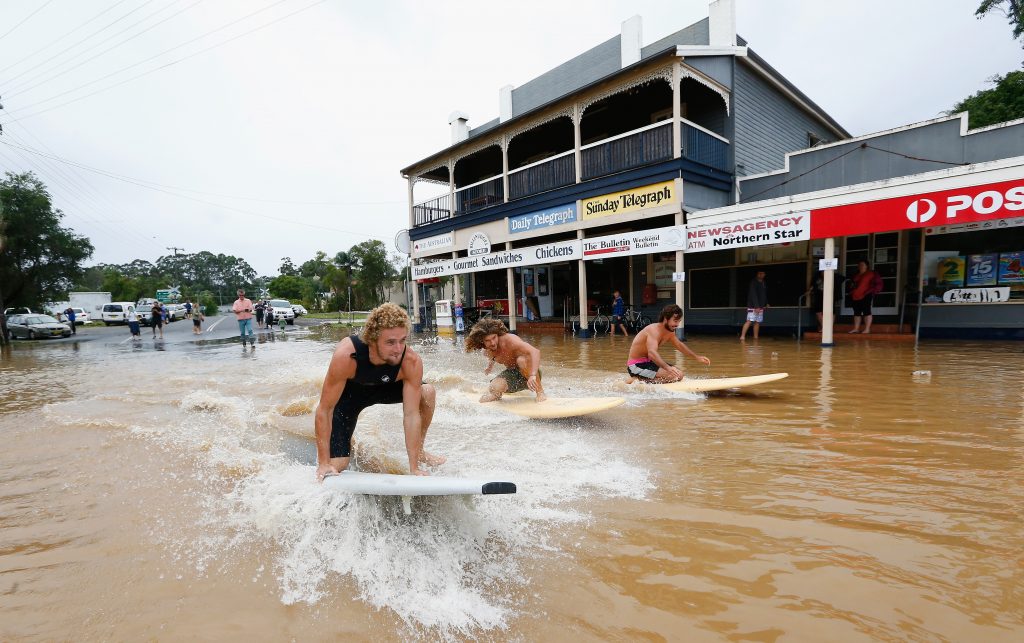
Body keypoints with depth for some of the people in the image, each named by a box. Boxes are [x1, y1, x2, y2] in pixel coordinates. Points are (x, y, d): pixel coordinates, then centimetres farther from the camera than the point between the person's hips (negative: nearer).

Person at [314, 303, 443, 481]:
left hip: (384, 387, 3)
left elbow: (411, 414, -28)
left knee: (427, 392, -20)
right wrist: (324, 464, -27)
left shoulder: (412, 362, -34)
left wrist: (414, 468, -26)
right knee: (336, 466, -10)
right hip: (346, 394, -2)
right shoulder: (346, 355, -40)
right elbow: (324, 410, -31)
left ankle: (419, 452, 4)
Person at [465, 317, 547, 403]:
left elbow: (535, 352, -43)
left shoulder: (509, 340, -28)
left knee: (521, 359, -38)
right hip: (511, 374, 4)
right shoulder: (487, 352, -6)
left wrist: (532, 375, -53)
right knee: (496, 388, -27)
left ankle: (540, 392, -21)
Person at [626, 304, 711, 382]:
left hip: (648, 362, 10)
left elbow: (679, 345, 25)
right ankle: (637, 381, -15)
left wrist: (697, 357, 26)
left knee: (679, 375, 8)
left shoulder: (670, 332, 4)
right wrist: (667, 367, -55)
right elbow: (652, 353, -42)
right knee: (673, 376, -22)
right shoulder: (654, 330, -25)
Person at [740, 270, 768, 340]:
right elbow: (753, 295, -19)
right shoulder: (753, 282, -11)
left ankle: (755, 337, 13)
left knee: (757, 322, 7)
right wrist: (756, 306, -25)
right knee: (749, 321, -14)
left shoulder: (764, 283, 13)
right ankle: (742, 336, -16)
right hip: (753, 306, -7)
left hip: (760, 306, 7)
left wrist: (766, 303, 13)